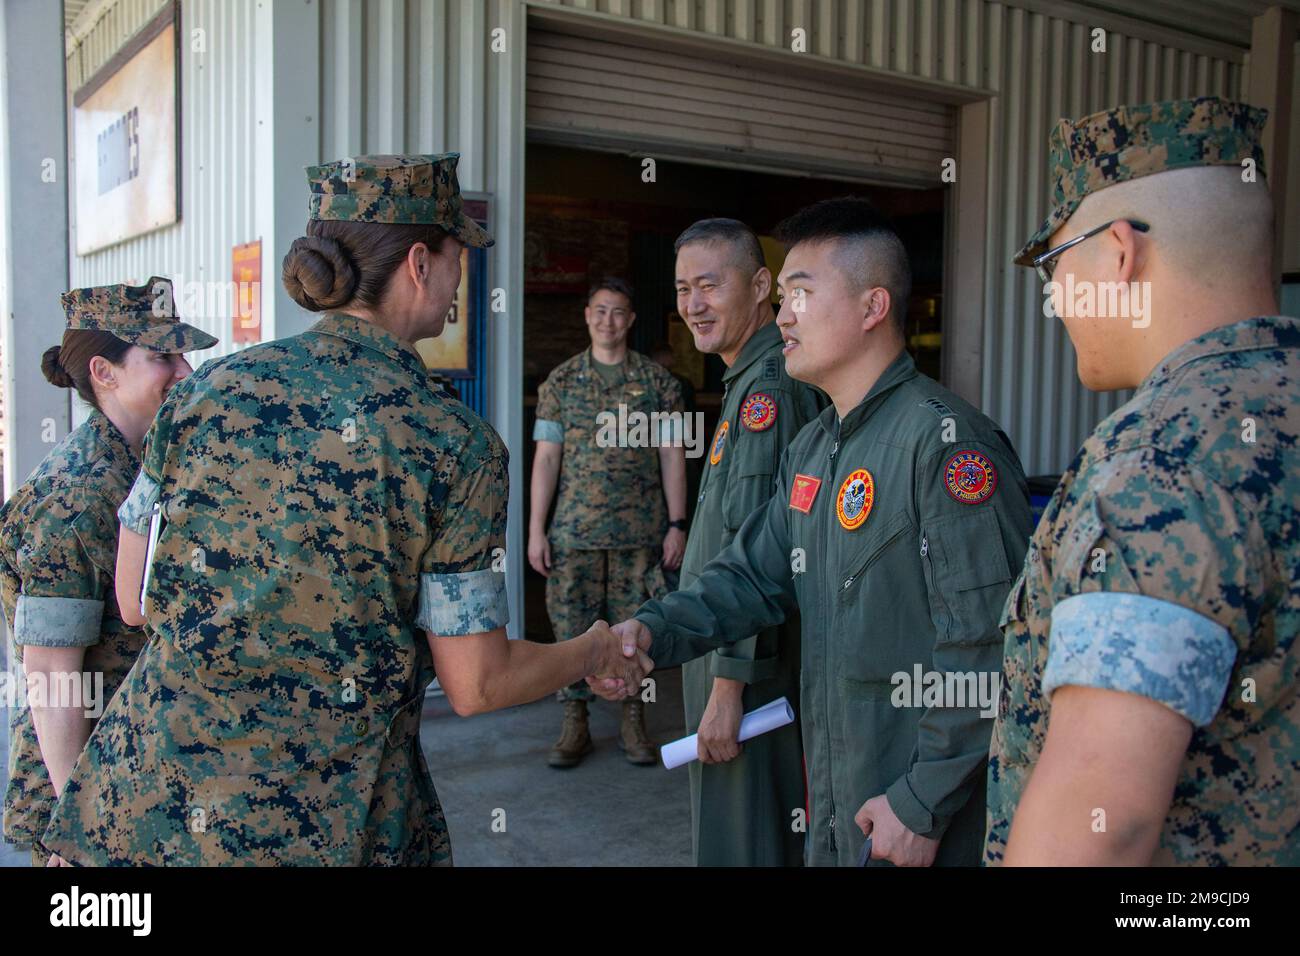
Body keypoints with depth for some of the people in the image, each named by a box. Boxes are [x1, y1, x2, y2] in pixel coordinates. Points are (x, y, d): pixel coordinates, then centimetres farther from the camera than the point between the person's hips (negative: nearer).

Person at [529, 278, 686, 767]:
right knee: (572, 624, 3)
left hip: (640, 529, 0)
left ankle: (633, 722, 20)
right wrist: (536, 530, -2)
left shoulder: (657, 380, 4)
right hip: (574, 529, 1)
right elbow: (546, 456, 3)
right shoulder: (560, 381, 5)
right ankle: (574, 724, 16)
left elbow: (671, 455, 3)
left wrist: (676, 525, -3)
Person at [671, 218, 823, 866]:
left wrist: (728, 685, -23)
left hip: (751, 665, -10)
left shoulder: (768, 388, -19)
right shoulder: (750, 382, 14)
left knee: (739, 843, 1)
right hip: (732, 654, 10)